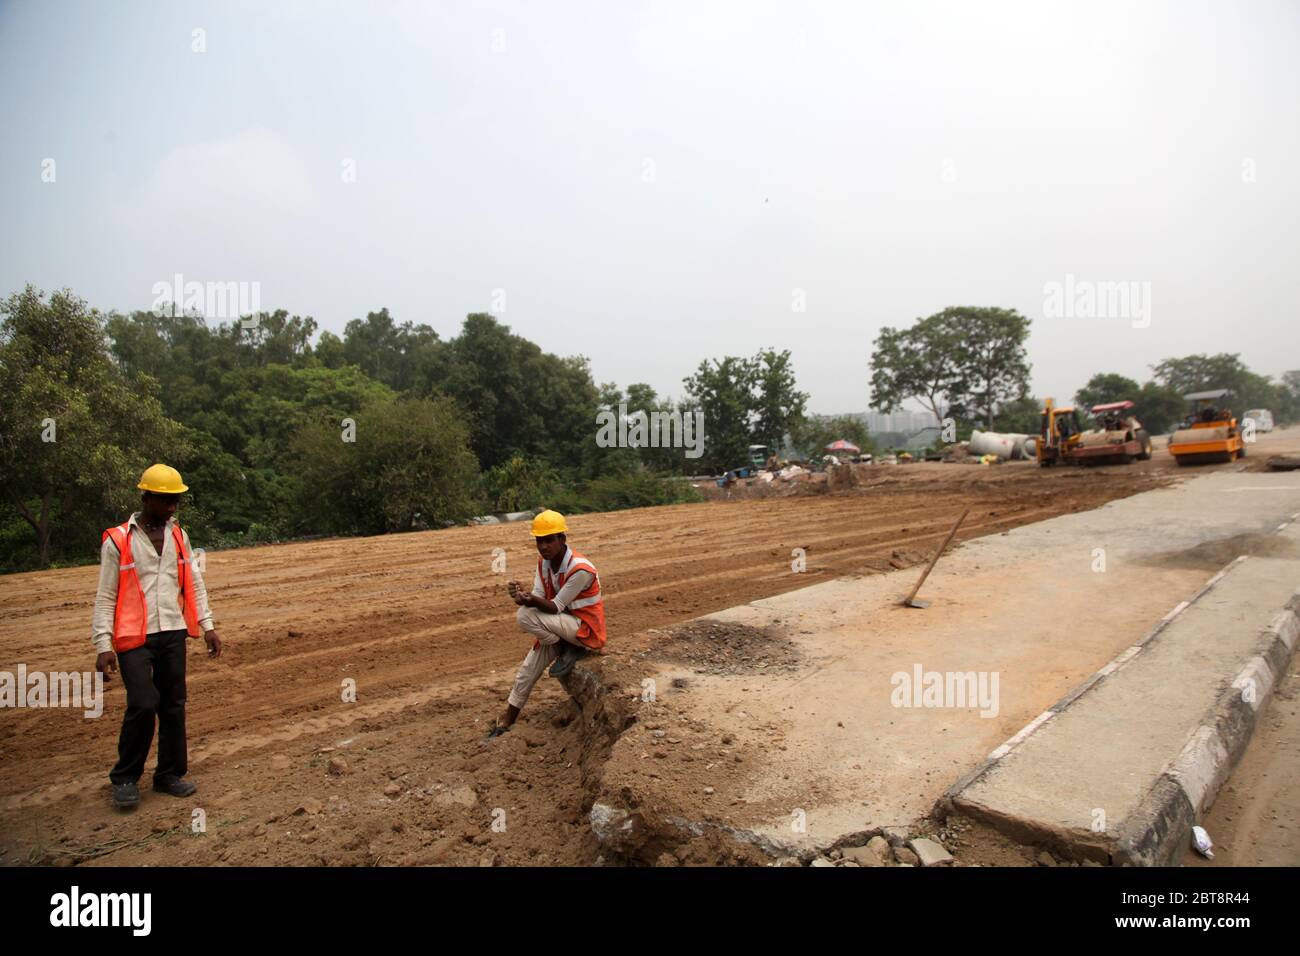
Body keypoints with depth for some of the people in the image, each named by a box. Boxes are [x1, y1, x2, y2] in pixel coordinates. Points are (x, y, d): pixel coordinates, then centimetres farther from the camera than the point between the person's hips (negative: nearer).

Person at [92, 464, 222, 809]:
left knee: (174, 706, 7)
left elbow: (194, 584, 14)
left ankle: (169, 774, 21)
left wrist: (207, 626, 8)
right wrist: (103, 645, -9)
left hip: (173, 633, 4)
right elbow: (105, 597, -3)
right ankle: (125, 778, 9)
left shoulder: (178, 536, 10)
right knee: (143, 704, -11)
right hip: (134, 638, -4)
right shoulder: (118, 541, -4)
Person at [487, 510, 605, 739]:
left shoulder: (580, 569, -26)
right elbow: (539, 598, -8)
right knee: (528, 669, 7)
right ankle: (507, 720, 27)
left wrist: (532, 601, -42)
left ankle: (568, 651, -5)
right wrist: (523, 595, -30)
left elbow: (555, 607, -24)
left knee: (525, 617, -25)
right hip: (559, 628, 8)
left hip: (587, 630, -8)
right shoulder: (544, 561, -1)